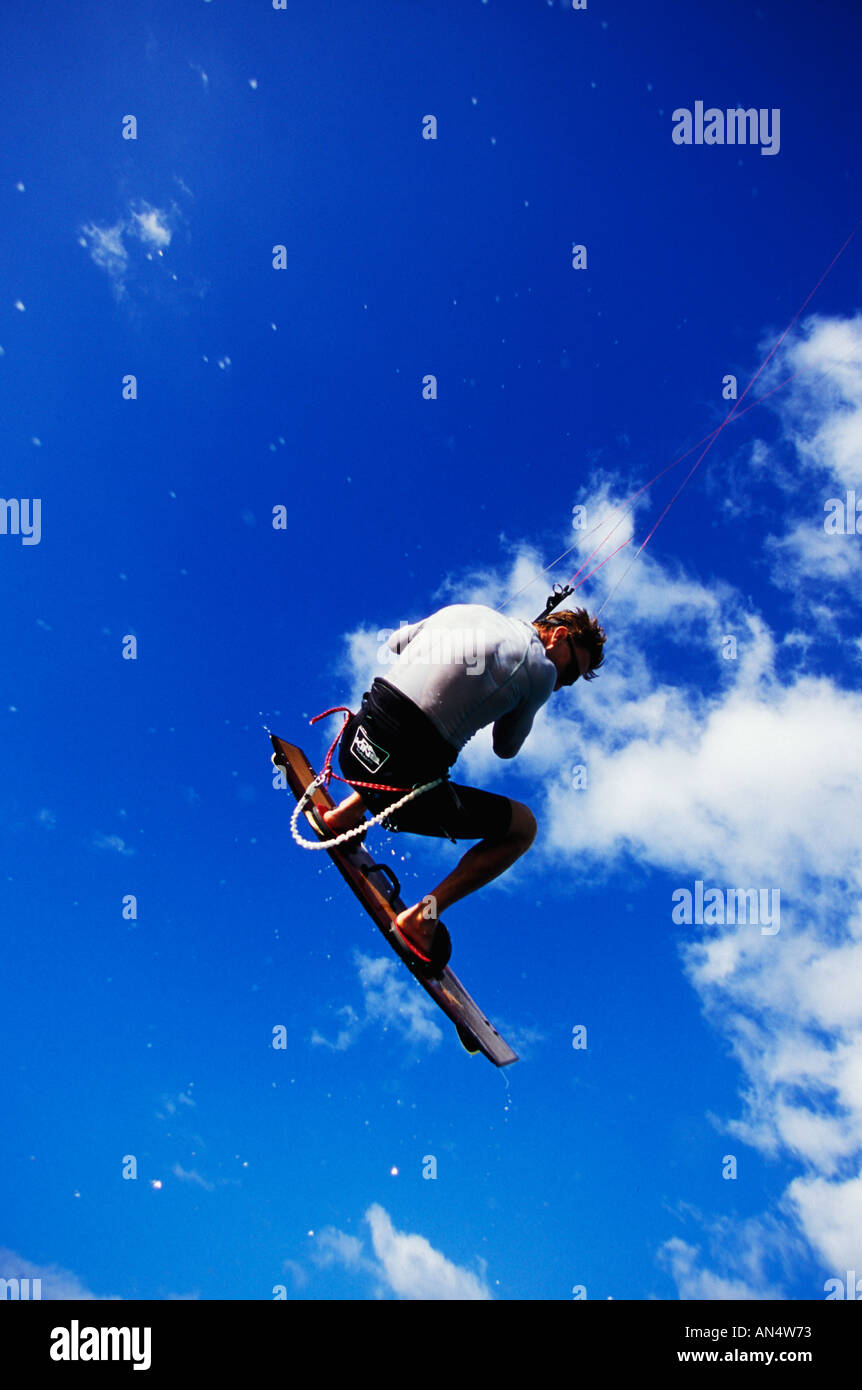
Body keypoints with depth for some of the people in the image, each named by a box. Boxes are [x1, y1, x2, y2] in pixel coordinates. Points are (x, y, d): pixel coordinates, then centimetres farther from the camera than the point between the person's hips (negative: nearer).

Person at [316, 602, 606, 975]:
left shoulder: (469, 609, 12)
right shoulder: (541, 670, -3)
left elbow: (393, 645, 27)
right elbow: (506, 748, 11)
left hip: (352, 747, 7)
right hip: (404, 784, -7)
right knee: (523, 827, 12)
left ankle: (347, 812, 33)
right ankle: (423, 917, 9)